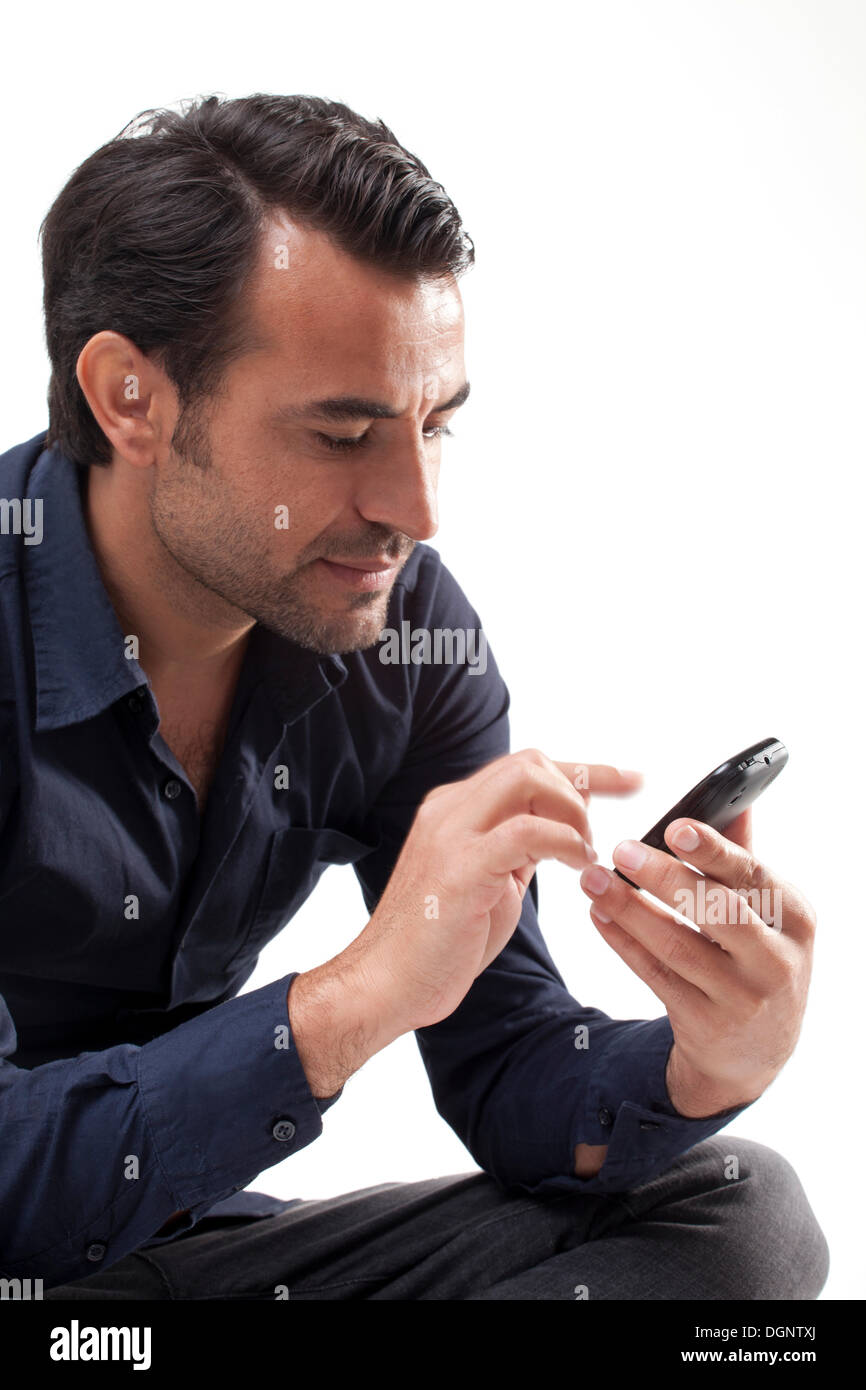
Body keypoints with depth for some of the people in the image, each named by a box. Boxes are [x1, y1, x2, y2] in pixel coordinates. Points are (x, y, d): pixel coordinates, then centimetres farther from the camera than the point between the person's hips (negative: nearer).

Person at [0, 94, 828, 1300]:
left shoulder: (410, 633, -7)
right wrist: (354, 997, -37)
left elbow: (503, 1070, -3)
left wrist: (707, 1069, -23)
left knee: (738, 1211, -5)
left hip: (189, 1239, 5)